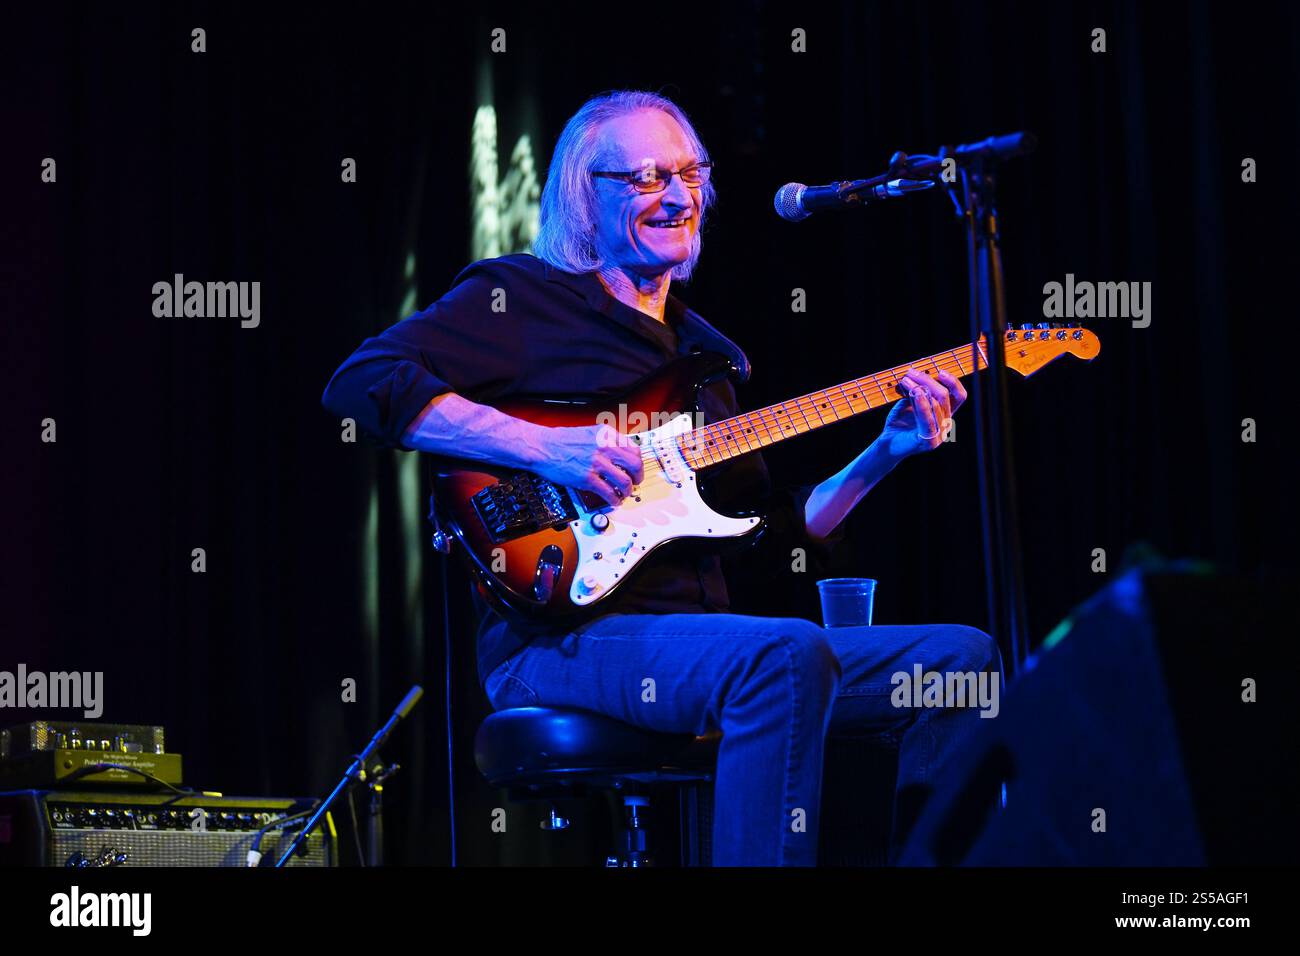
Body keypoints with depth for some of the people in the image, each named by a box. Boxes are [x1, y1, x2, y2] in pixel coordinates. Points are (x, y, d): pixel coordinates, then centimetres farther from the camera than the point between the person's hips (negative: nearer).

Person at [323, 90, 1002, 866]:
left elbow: (774, 539, 22)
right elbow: (362, 384, -13)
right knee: (789, 654, -35)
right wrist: (541, 448, -20)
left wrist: (883, 457, 8)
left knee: (961, 657, -5)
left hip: (699, 640, 8)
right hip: (561, 641, -7)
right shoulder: (519, 298, 2)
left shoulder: (708, 353, 24)